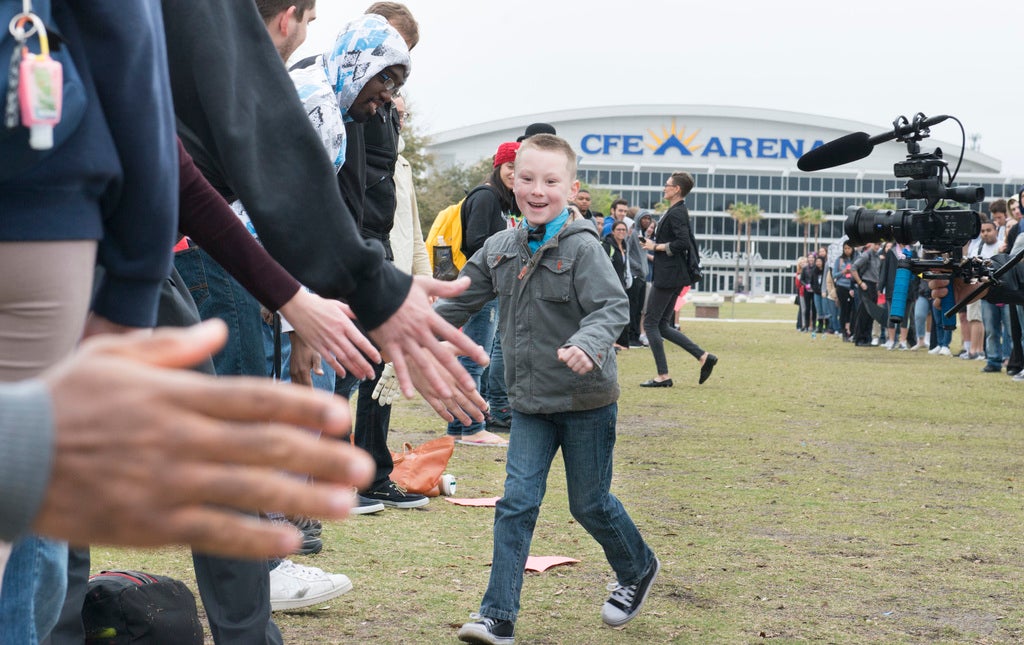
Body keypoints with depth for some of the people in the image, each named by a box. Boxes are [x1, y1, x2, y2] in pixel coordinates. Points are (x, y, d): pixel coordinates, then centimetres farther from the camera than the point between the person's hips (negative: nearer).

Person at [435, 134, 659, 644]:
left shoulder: (582, 247, -14)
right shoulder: (499, 249, 3)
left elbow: (613, 308, -21)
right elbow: (461, 300, 13)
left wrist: (588, 343, -40)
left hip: (585, 401, -4)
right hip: (529, 402, 4)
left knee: (589, 503, 9)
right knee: (517, 501, -3)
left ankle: (638, 570, 38)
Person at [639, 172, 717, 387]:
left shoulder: (676, 213, -15)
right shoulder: (681, 212, 16)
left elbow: (682, 242, -27)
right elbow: (689, 243, 22)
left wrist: (657, 246, -15)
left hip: (667, 276, -10)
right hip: (671, 276, 10)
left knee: (651, 323, -4)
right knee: (662, 325, 13)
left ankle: (663, 376, -2)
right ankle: (703, 357, 9)